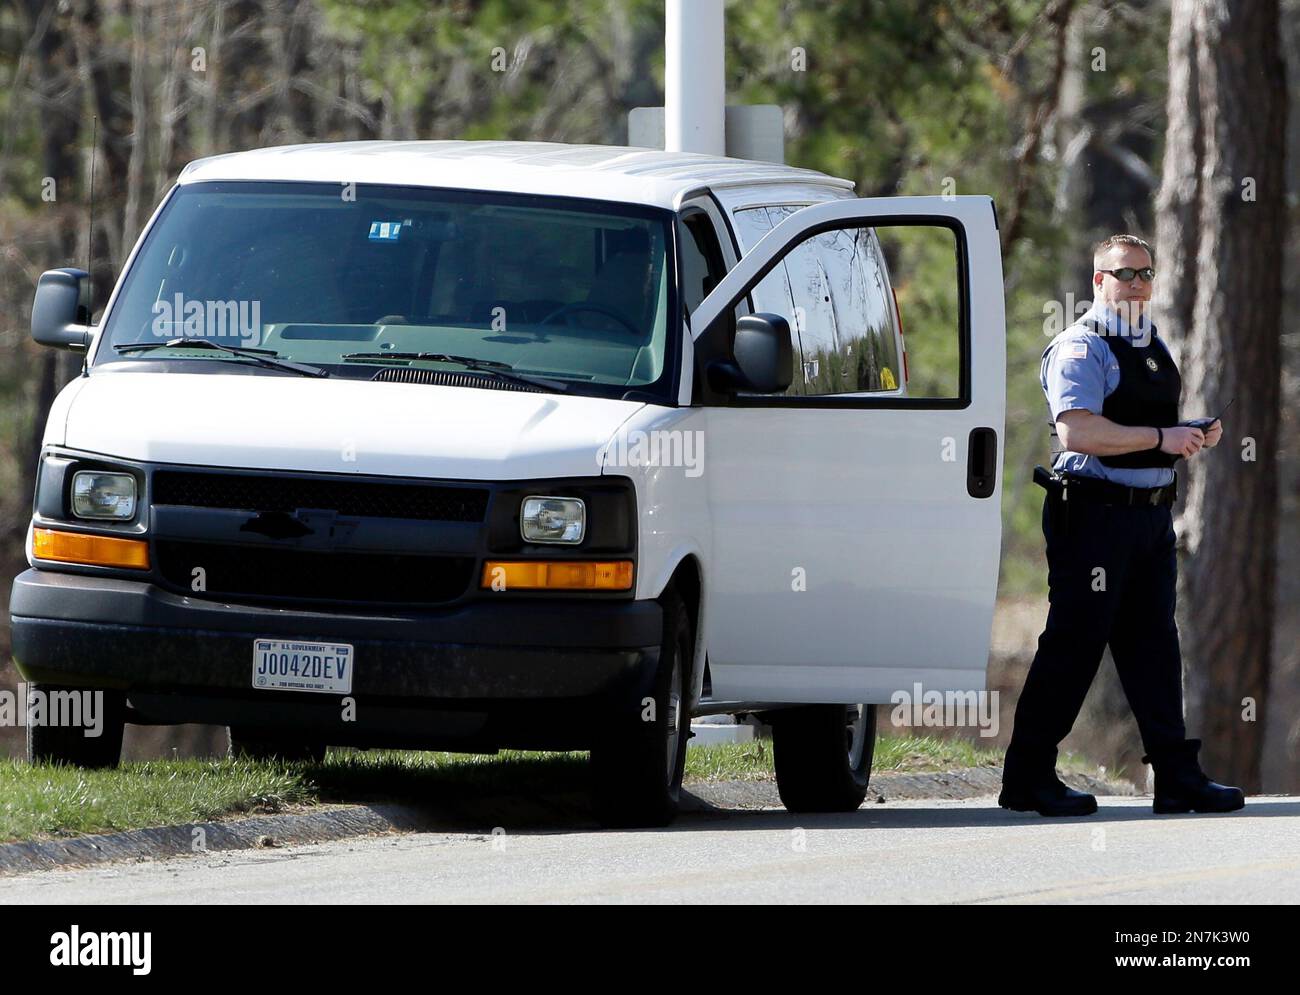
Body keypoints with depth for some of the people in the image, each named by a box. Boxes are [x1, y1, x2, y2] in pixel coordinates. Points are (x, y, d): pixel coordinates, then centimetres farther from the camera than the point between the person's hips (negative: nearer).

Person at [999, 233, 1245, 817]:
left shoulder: (1153, 347, 20)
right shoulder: (1081, 348, -9)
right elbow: (1077, 431, -22)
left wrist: (1195, 437, 10)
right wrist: (1160, 438, -23)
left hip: (1151, 514, 8)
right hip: (1094, 512, -8)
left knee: (1153, 644, 9)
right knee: (1074, 644, -6)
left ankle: (1178, 778, 10)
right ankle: (1028, 779, -1)